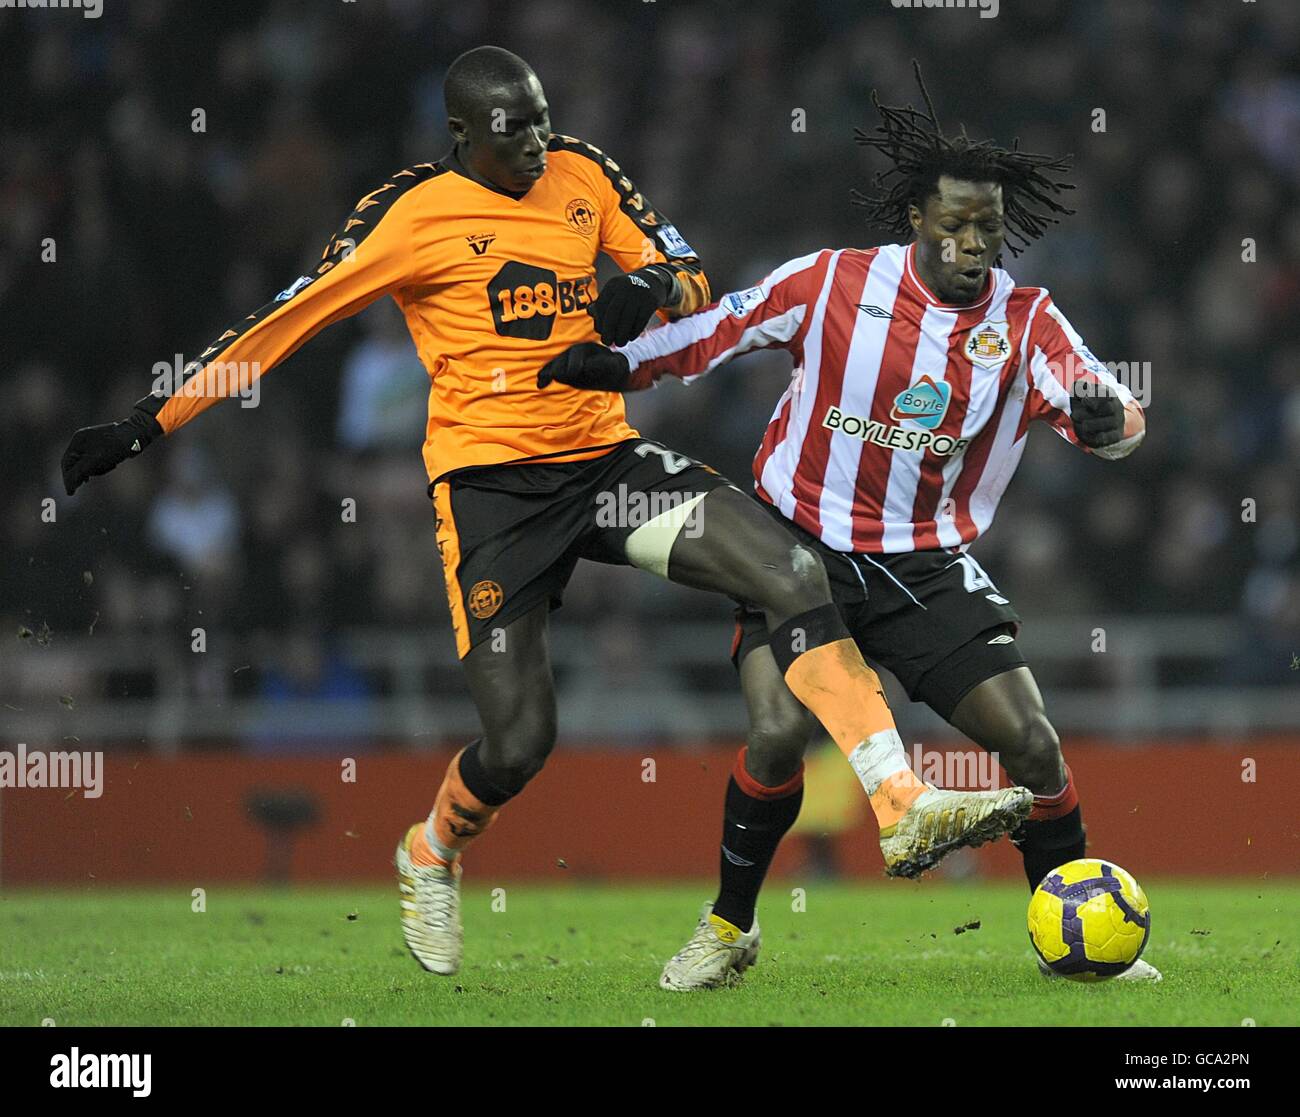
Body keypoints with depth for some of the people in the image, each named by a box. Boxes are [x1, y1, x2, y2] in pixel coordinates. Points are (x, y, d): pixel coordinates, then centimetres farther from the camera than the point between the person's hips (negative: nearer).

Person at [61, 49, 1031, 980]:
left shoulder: (583, 175, 6)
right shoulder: (416, 214, -8)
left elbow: (692, 280, 13)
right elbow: (282, 324, -5)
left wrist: (650, 291, -12)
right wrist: (148, 426, -7)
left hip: (604, 458, 4)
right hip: (489, 482, -4)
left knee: (794, 571, -17)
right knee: (518, 743, -8)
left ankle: (905, 809, -19)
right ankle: (431, 859, 28)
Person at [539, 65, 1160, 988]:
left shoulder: (1025, 320, -5)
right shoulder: (837, 281, -8)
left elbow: (1110, 414, -17)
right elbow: (724, 325, 4)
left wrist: (1106, 416, -39)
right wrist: (618, 364, 1)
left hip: (931, 564, 2)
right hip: (804, 546, -2)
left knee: (1032, 742, -8)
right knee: (779, 732, -21)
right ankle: (729, 928, 3)